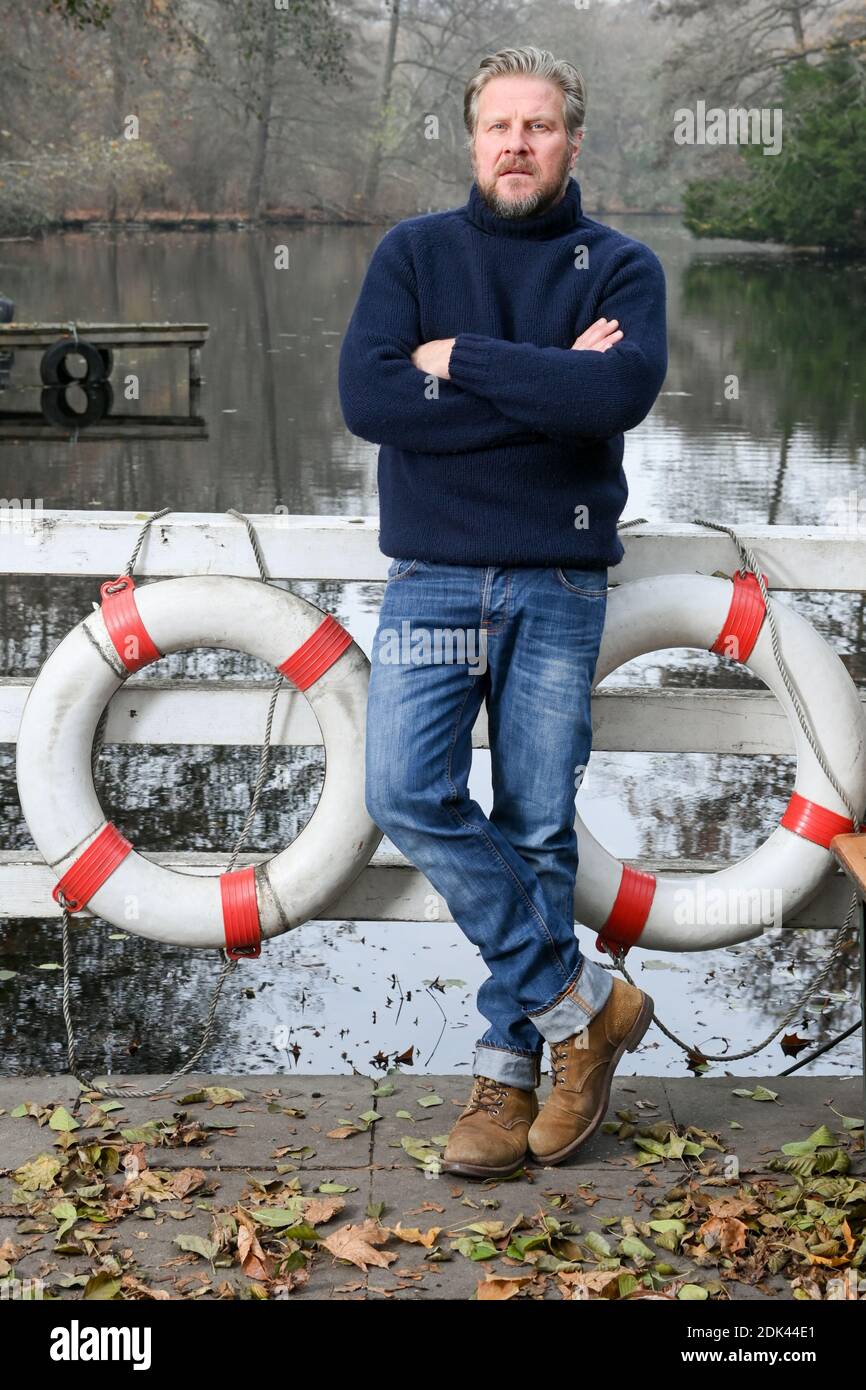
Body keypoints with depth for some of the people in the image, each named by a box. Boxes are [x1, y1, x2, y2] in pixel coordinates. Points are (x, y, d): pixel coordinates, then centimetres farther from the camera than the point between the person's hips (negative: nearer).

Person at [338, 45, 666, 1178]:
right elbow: (365, 395, -9)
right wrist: (547, 387, -11)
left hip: (560, 584, 0)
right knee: (408, 795, -14)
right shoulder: (414, 252, 8)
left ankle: (507, 1067, 15)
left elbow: (625, 389, -16)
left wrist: (459, 361, -12)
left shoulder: (621, 266, 6)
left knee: (539, 829, 2)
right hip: (432, 576, 1)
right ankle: (581, 1000, 1)